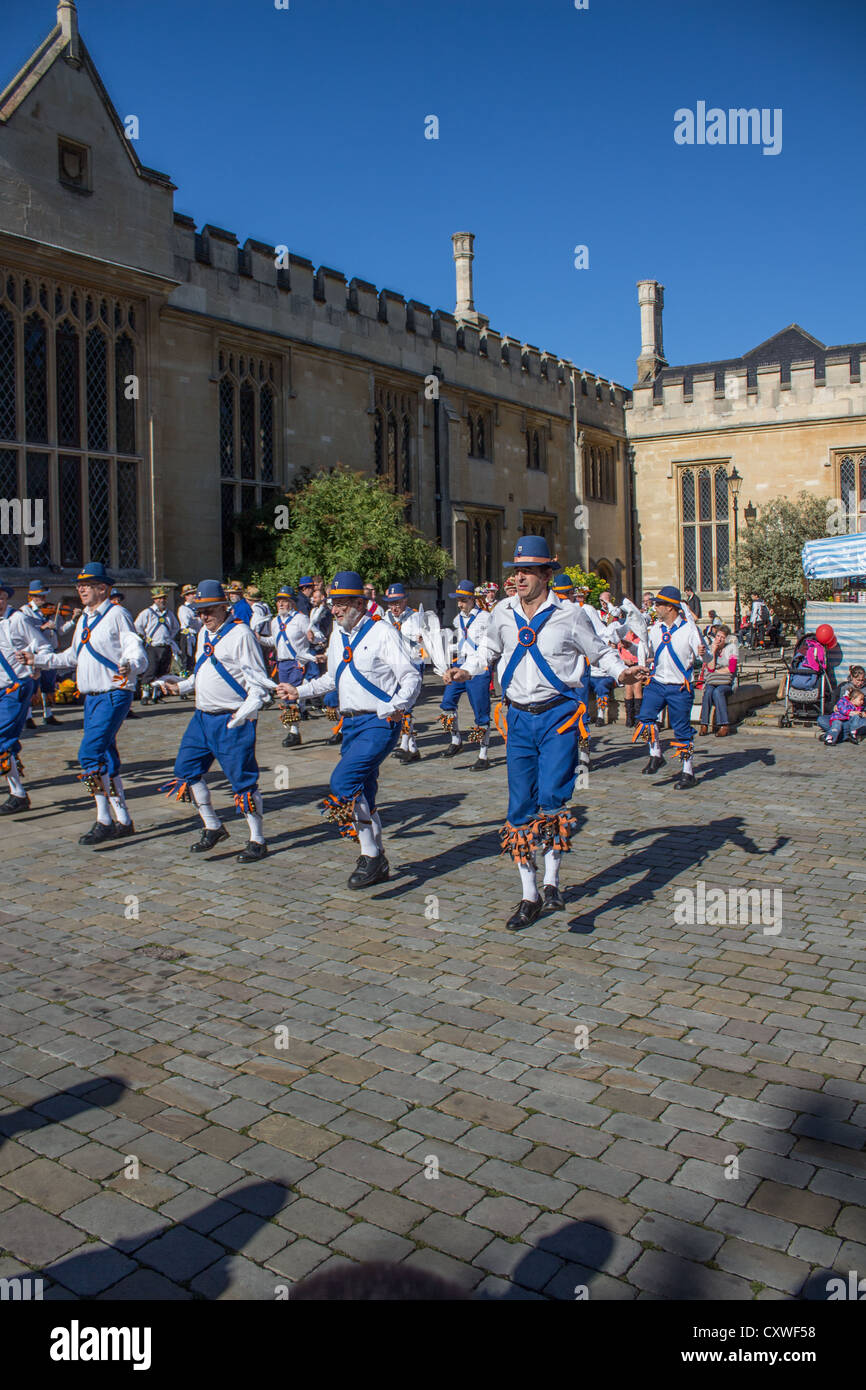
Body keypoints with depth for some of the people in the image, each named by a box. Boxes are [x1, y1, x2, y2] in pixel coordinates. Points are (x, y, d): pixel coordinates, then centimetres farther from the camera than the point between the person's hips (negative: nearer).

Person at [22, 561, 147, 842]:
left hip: (114, 695, -9)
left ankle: (104, 821, -8)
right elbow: (73, 656, 28)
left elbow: (137, 651, -17)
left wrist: (129, 666, -38)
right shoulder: (84, 620, 17)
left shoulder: (117, 615, -8)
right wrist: (38, 659, 26)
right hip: (91, 697, 9)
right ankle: (123, 821, 18)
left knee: (89, 754, -16)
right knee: (105, 760, 10)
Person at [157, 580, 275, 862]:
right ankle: (213, 828, 25)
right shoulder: (204, 634, 15)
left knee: (242, 779, -5)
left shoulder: (240, 634, -11)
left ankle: (258, 841, 8)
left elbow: (258, 680, -13)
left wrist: (246, 711, -27)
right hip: (202, 717, 9)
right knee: (186, 770, 9)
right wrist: (181, 685, 12)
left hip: (232, 721, -9)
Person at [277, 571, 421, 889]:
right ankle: (377, 864, 25)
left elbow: (411, 677, -14)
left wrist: (396, 706, -31)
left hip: (380, 722, -8)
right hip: (351, 723, 8)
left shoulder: (381, 632, -10)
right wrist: (299, 691, 22)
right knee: (362, 795, 11)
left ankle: (370, 855, -10)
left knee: (342, 780, -22)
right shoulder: (338, 635, 13)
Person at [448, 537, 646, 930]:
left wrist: (621, 673, -10)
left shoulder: (569, 615, -3)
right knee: (521, 807, 5)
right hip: (519, 718, 4)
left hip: (557, 716, -4)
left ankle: (552, 878, 4)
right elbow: (487, 649, 23)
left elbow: (600, 651, 8)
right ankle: (530, 897, 16)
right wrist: (466, 670, 6)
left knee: (552, 797, -18)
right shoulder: (502, 613, 6)